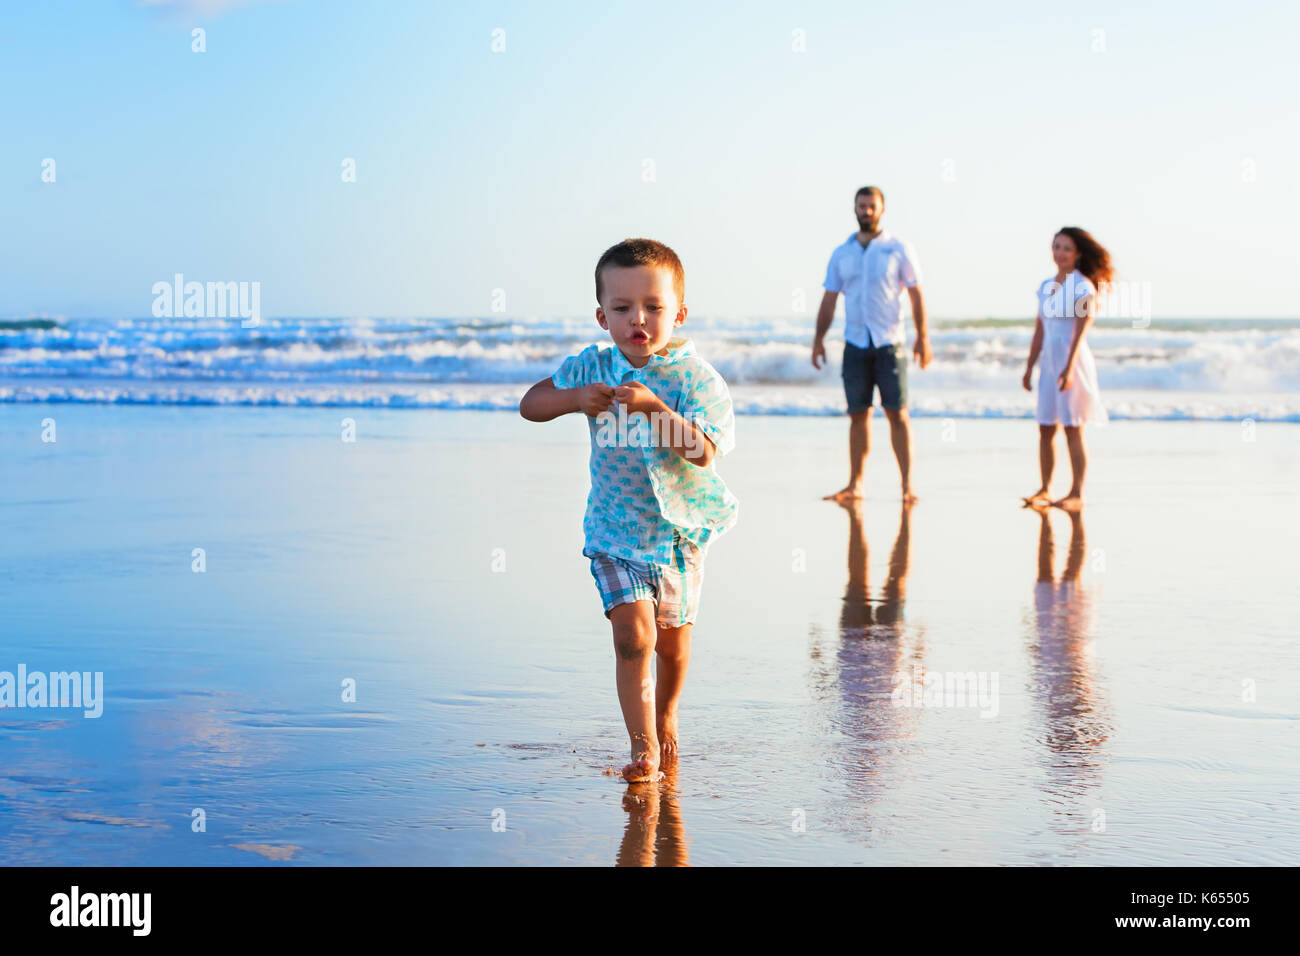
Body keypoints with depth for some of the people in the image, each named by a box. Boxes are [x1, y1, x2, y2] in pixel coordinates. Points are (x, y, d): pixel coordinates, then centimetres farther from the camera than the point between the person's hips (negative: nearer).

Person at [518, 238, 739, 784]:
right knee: (633, 632, -14)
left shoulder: (695, 378, -15)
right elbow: (530, 404, 2)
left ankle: (665, 716, 42)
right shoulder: (591, 367, -5)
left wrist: (653, 406, -38)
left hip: (678, 529, 0)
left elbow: (702, 451, -26)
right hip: (614, 530, 0)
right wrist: (576, 397, -17)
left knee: (672, 639, 14)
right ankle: (643, 745, -6)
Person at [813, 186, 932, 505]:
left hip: (890, 343, -3)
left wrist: (923, 337, -7)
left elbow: (916, 295, 1)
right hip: (855, 344, 3)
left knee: (897, 414, -6)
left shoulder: (899, 250, 2)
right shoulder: (841, 254, 11)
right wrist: (819, 338, 5)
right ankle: (854, 485, 9)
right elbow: (829, 299, 13)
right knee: (858, 415, 5)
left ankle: (907, 485, -4)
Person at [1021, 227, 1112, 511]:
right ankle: (1044, 489, 12)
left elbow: (1080, 331, -15)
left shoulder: (1083, 287, -8)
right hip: (1050, 362, 7)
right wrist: (1029, 367, 14)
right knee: (1046, 429, 6)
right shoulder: (1046, 286, 12)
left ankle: (1076, 494, -2)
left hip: (1074, 360, -7)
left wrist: (1069, 368, -24)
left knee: (1073, 430, -5)